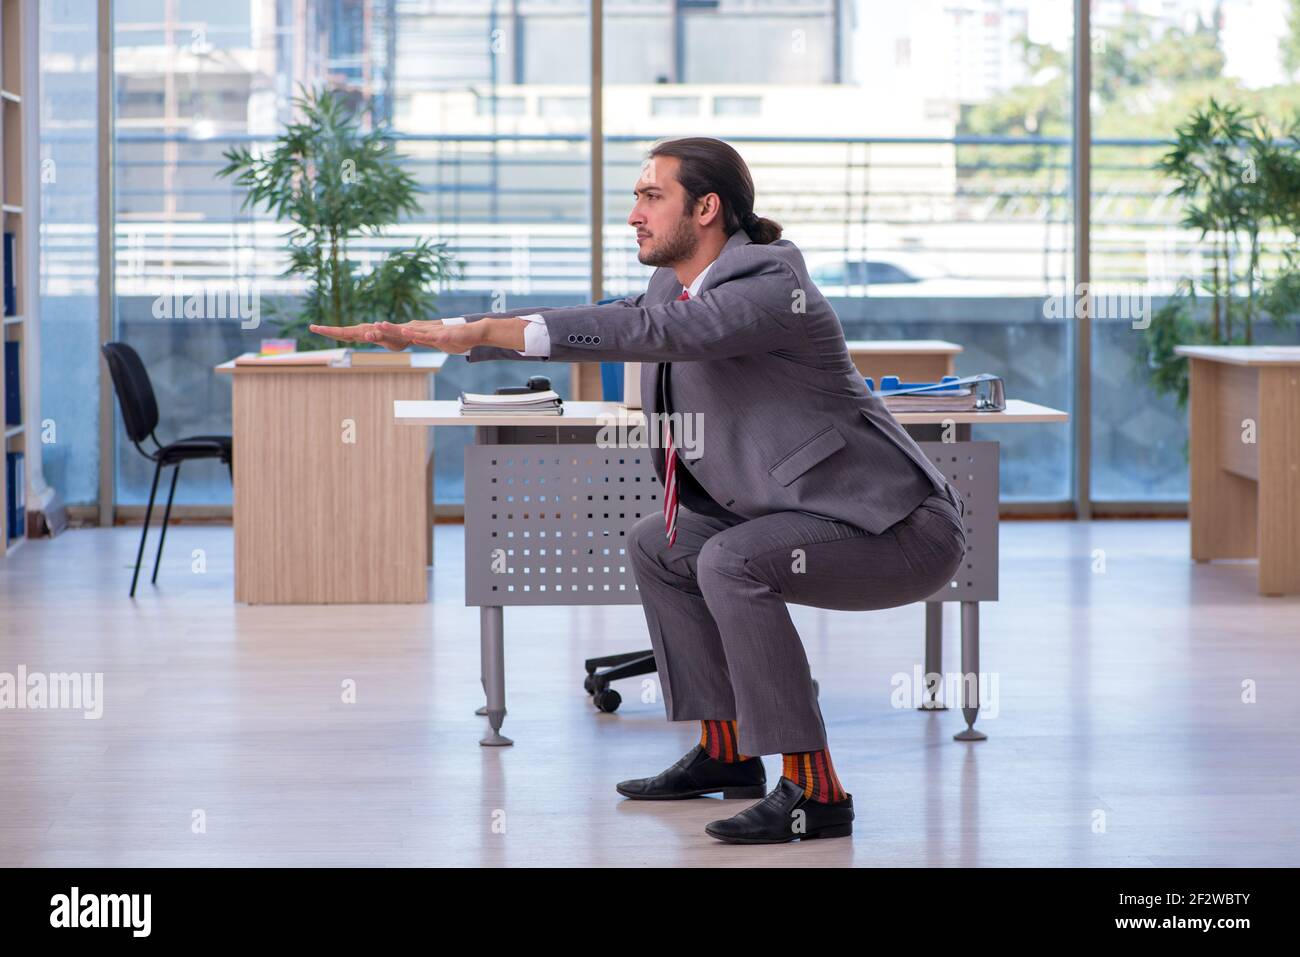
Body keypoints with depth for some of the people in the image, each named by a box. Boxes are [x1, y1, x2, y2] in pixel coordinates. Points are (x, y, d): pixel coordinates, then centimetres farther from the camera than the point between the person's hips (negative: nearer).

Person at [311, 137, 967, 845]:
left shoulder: (770, 285, -21)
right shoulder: (676, 286, 8)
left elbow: (657, 331, -34)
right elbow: (592, 326, 14)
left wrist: (486, 330, -37)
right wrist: (441, 332, 4)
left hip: (900, 528, -10)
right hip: (804, 518, 10)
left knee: (730, 562, -30)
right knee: (657, 547, 16)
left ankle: (813, 790, -22)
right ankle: (725, 749, 21)